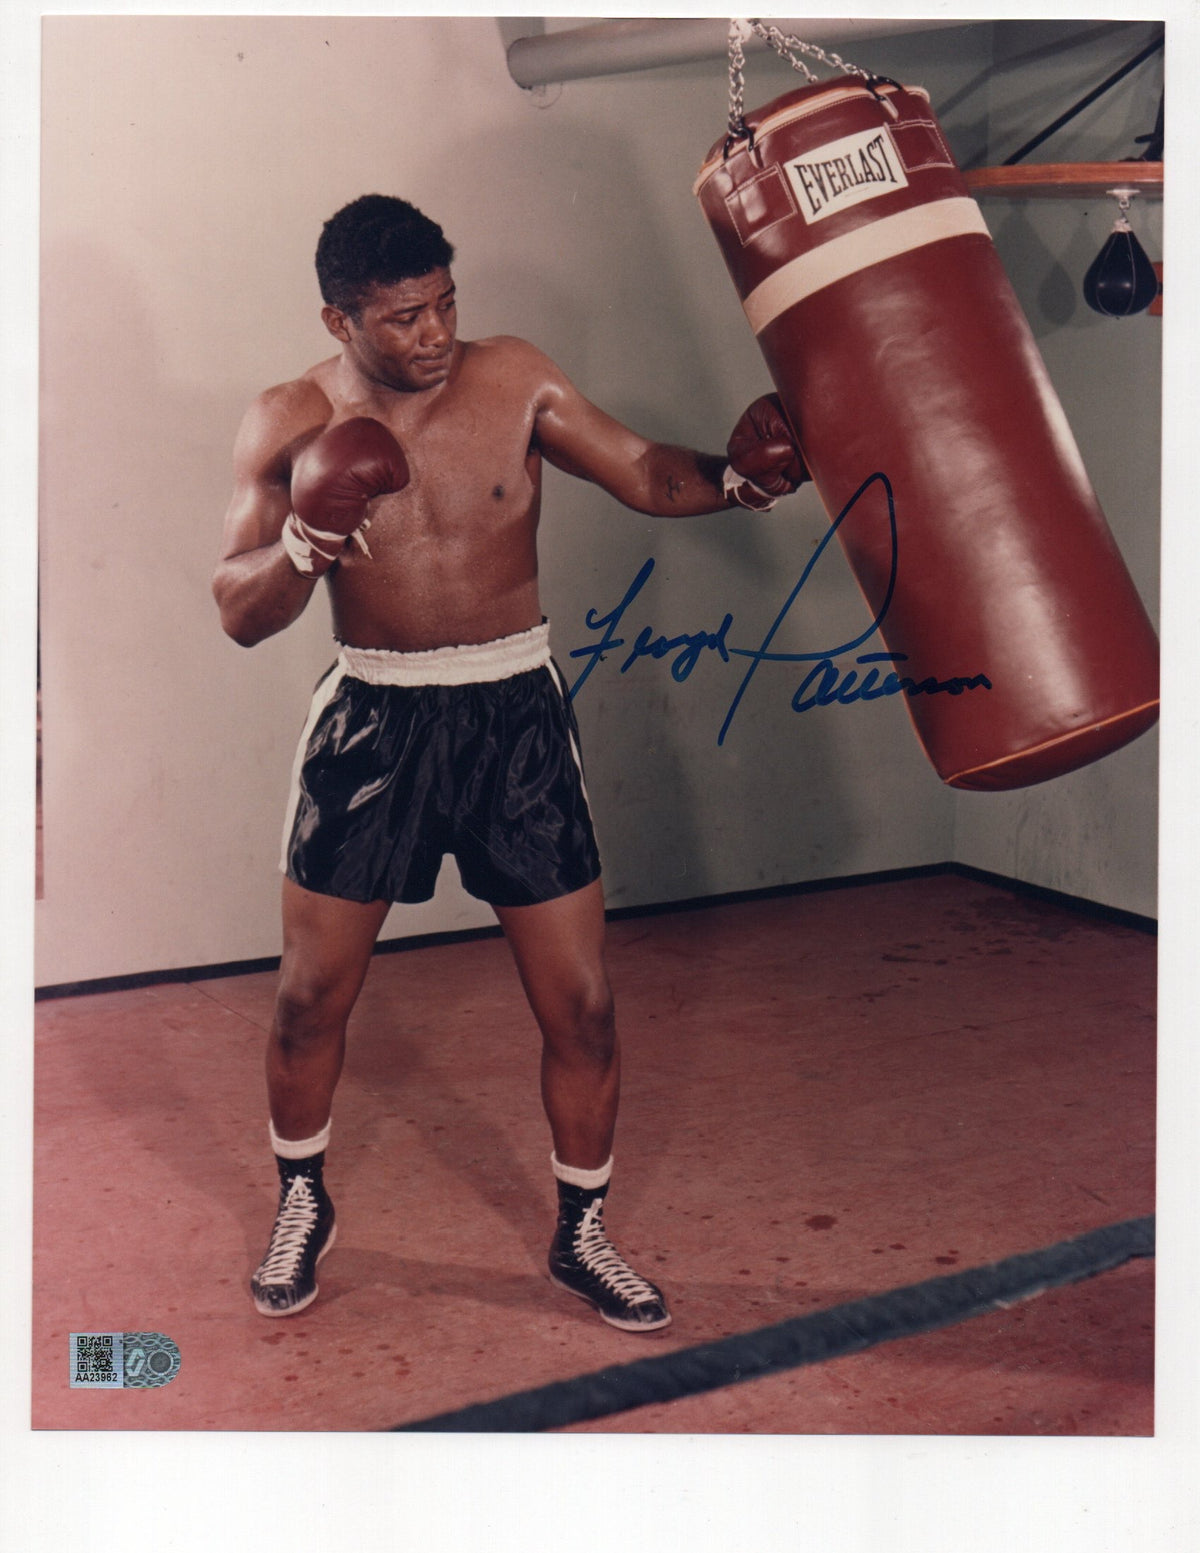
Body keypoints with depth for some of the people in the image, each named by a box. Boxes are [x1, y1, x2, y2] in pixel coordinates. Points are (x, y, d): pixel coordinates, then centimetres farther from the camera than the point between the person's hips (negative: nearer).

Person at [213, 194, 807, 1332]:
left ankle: (581, 1235, 25)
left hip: (514, 713, 0)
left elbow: (642, 475, -3)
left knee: (581, 1003, 1)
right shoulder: (289, 424, -3)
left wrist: (730, 475, -23)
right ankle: (301, 1207, 37)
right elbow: (239, 613, -6)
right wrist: (304, 543, -26)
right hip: (373, 717, 0)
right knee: (312, 994, 9)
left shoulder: (512, 380, -2)